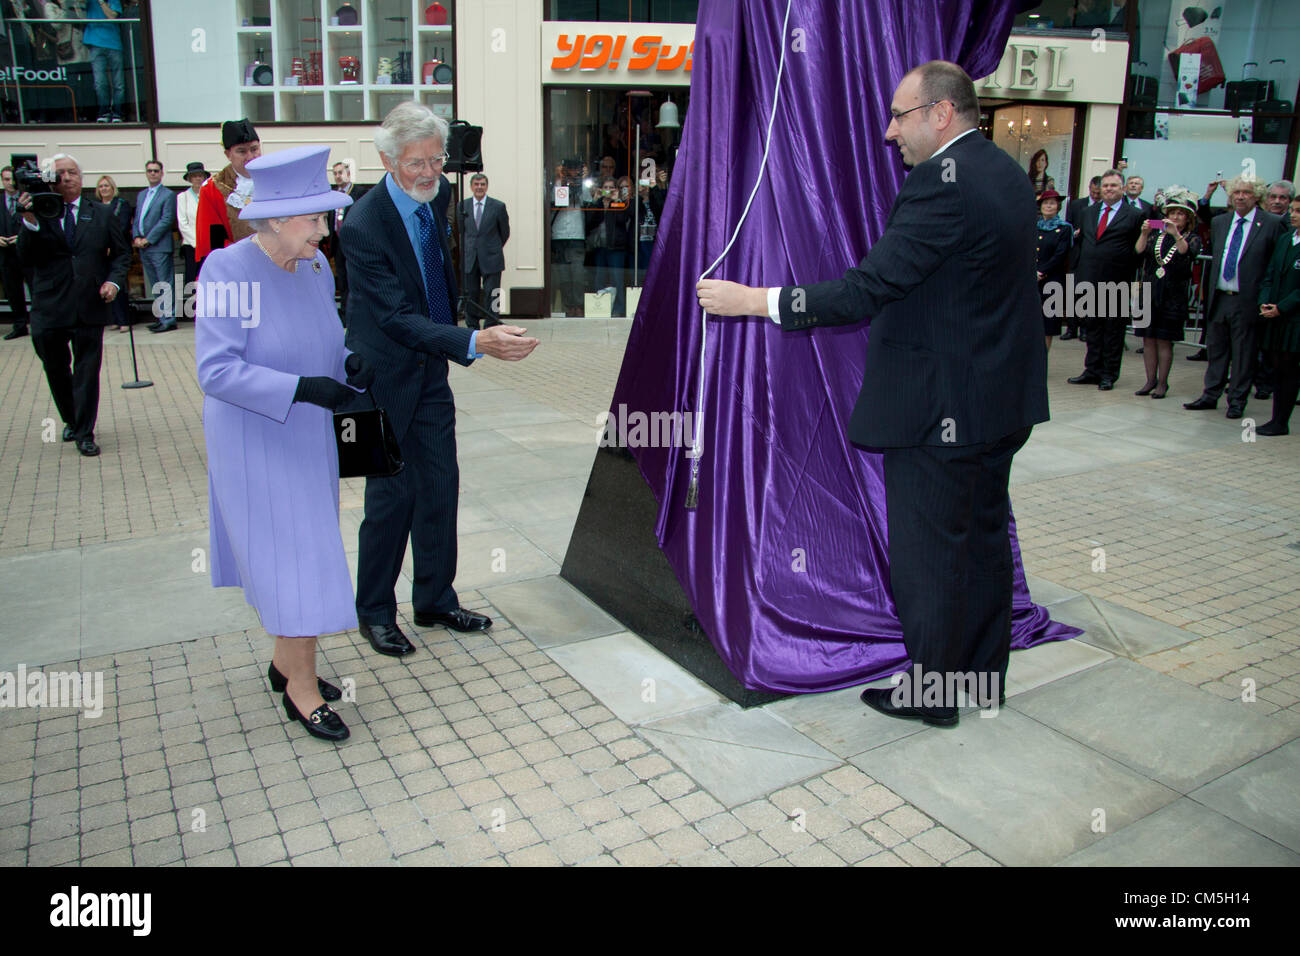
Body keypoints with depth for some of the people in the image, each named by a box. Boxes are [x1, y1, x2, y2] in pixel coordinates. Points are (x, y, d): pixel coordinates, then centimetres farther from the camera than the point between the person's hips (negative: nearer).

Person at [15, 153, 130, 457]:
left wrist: (114, 280, -5)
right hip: (50, 308, 1)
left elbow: (122, 253, 12)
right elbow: (26, 258, -7)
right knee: (56, 369, 13)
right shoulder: (39, 213, 2)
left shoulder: (102, 214, 6)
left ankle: (85, 433, 10)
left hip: (90, 306, 0)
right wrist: (30, 221, -20)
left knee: (87, 371, 1)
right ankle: (72, 420, 34)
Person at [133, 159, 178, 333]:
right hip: (143, 248, 7)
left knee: (165, 286, -7)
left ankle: (169, 320, -5)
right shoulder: (141, 195, 19)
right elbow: (136, 219, 19)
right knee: (154, 286, 11)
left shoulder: (168, 195, -4)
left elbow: (166, 220, -12)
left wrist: (148, 240, -13)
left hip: (160, 247, -7)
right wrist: (136, 237, 1)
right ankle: (161, 317, 17)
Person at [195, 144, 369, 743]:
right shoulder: (227, 271, -19)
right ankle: (302, 691, 11)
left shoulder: (315, 266, 1)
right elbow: (215, 369, -23)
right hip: (255, 444, -7)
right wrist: (301, 388, -31)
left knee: (304, 554, 15)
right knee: (290, 563, -4)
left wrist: (351, 367, -8)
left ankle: (286, 663, 34)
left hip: (308, 437, 7)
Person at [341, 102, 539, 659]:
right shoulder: (363, 226, -24)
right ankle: (374, 612, 20)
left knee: (440, 488, 11)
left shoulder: (437, 196, 0)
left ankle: (435, 600, 27)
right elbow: (398, 318, -30)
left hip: (431, 372, 7)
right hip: (387, 379, -7)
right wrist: (475, 342, -41)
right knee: (391, 496, 1)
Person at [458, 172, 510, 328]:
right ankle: (472, 328, 16)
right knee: (470, 294, 7)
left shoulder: (498, 206, -1)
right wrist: (467, 248, 15)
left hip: (491, 258, -2)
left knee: (491, 295, -3)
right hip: (469, 258, 2)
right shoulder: (463, 206, 6)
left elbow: (505, 232, 9)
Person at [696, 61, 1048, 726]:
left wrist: (754, 301, -23)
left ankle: (930, 693, 18)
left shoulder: (942, 183, -20)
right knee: (983, 538, 19)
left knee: (928, 556, 4)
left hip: (939, 408, -10)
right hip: (1003, 397, 10)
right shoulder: (1006, 172, 10)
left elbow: (869, 290, -26)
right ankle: (983, 673, 34)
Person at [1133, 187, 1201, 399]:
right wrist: (1144, 234, -22)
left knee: (1165, 340, -2)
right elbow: (1140, 251, -5)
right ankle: (1150, 380, 13)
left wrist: (1177, 235, -34)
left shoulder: (1192, 239, 3)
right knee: (1148, 338, 4)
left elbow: (1187, 253, -19)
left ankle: (1162, 383, 5)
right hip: (1149, 292, 3)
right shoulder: (1157, 236, 12)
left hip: (1172, 296, -3)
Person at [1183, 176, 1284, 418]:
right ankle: (1210, 396, 23)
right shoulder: (1219, 222, 10)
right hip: (1218, 298, 5)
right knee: (1216, 350, 13)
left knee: (1244, 354, 4)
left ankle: (1237, 401, 13)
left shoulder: (1272, 224, -5)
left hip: (1247, 300, -4)